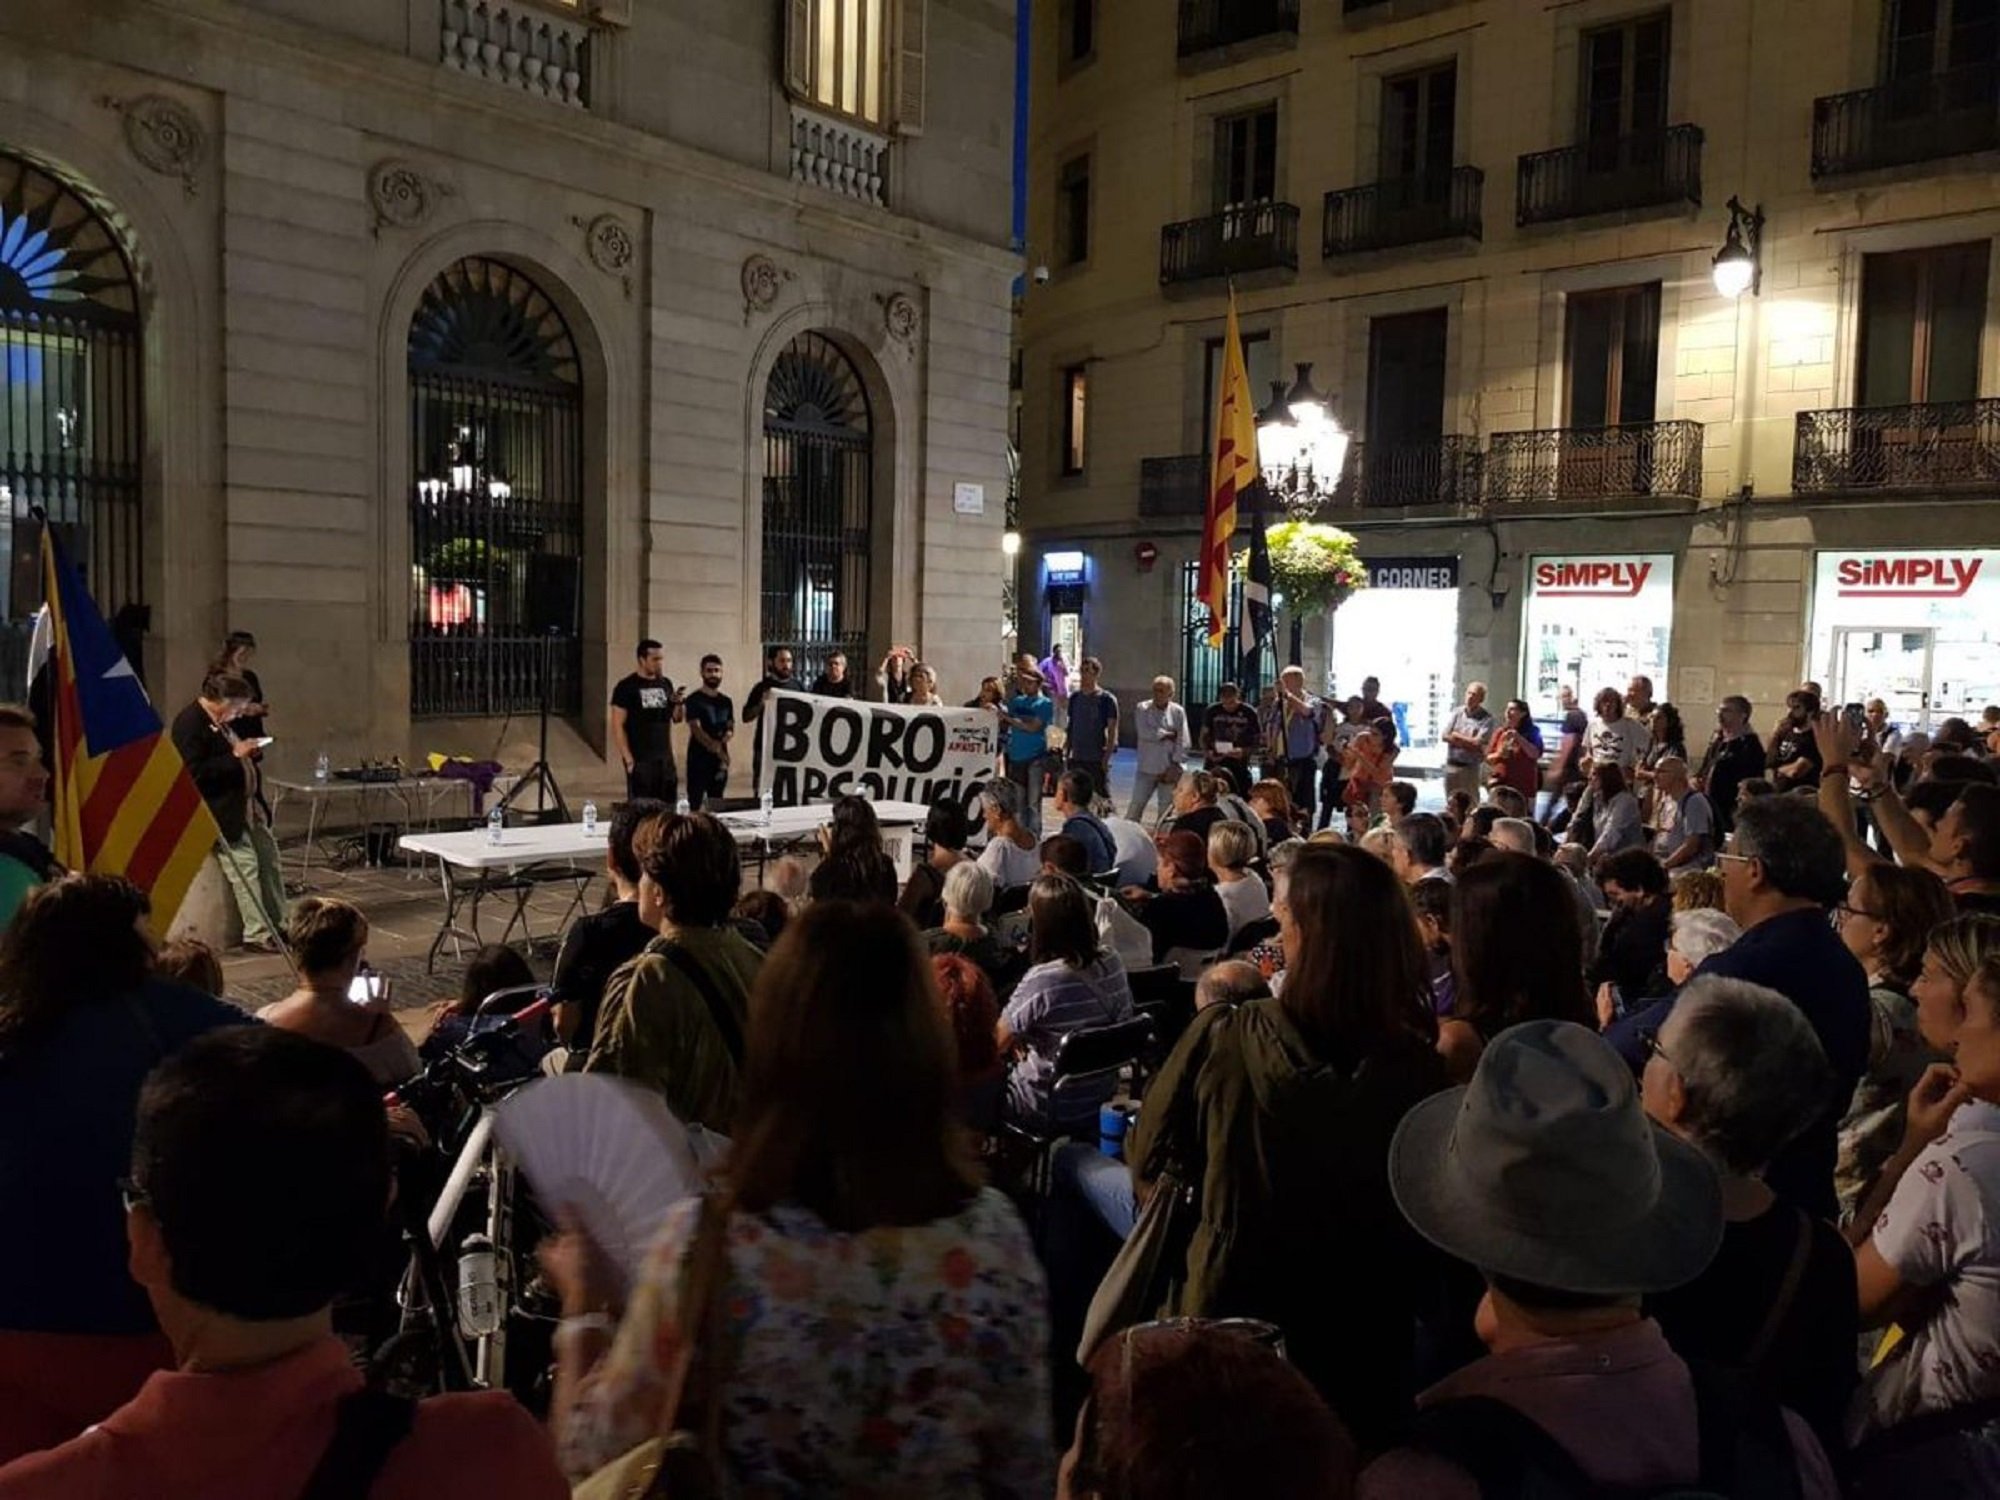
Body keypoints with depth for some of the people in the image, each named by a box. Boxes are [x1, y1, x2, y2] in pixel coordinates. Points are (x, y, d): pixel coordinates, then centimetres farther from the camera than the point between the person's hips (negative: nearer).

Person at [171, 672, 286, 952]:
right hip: (219, 811, -10)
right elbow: (194, 773, -24)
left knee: (268, 854, 11)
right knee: (245, 865, -11)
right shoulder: (189, 724, -17)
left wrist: (246, 748, 11)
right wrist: (235, 756, -23)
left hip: (241, 804, 10)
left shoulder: (221, 721, 12)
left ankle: (276, 923, 20)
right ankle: (257, 934, -4)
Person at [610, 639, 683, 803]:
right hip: (640, 760, -5)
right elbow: (617, 726, -8)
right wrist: (628, 759, -14)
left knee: (669, 807, 6)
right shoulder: (626, 686, -6)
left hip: (665, 758, 5)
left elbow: (676, 718, 18)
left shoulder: (666, 683, 10)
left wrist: (680, 703, -5)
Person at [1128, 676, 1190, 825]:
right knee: (1136, 805, -1)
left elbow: (1183, 742, -3)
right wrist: (1168, 735, -10)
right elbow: (1144, 732, -16)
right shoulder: (1143, 708, 0)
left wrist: (1174, 766, -9)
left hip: (1170, 769, 1)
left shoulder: (1178, 712, 1)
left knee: (1166, 809, 7)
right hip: (1147, 768, -1)